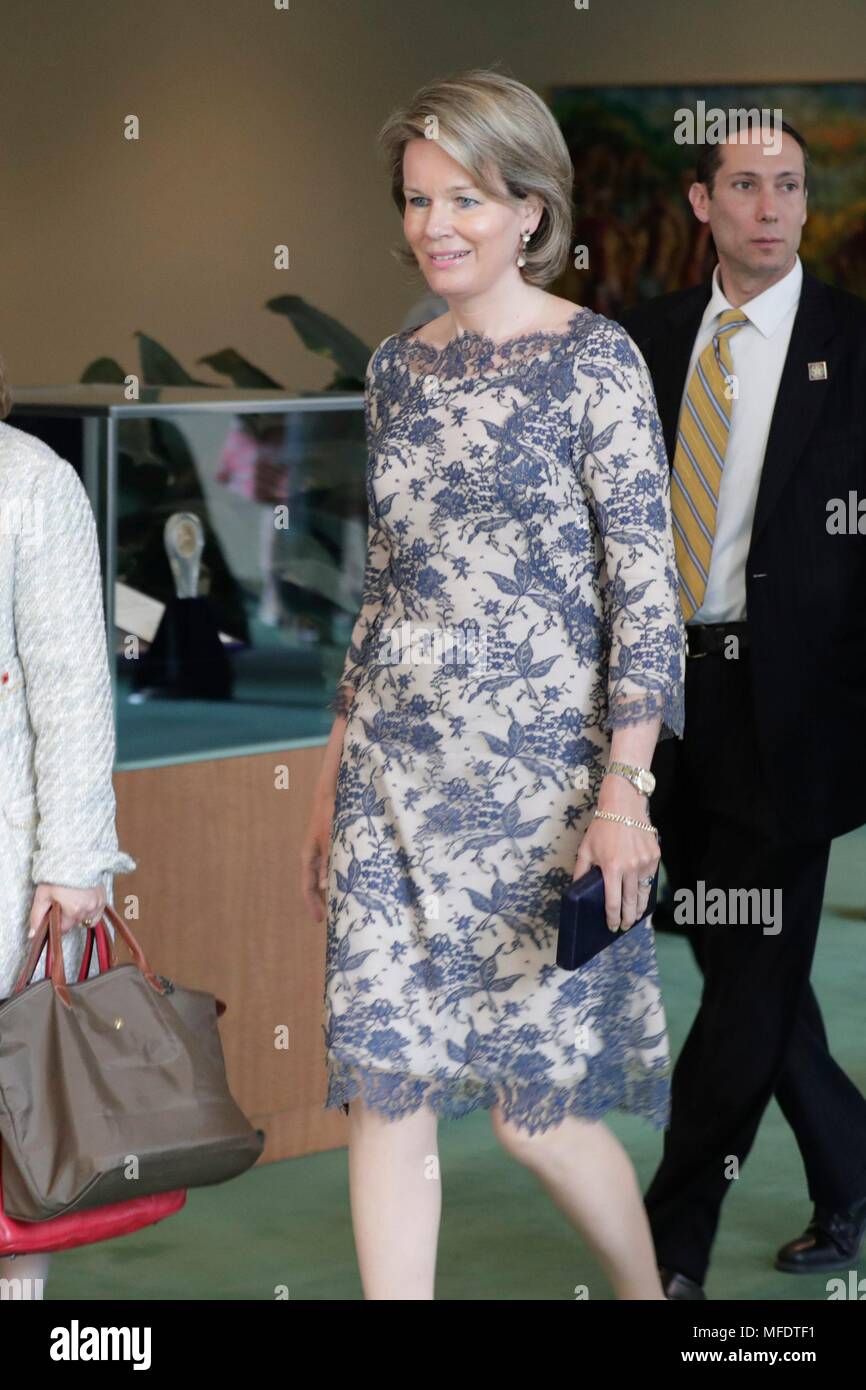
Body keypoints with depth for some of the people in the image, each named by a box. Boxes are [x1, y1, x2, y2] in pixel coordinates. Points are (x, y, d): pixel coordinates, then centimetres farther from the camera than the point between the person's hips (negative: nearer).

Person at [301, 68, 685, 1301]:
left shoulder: (594, 361, -5)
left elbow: (648, 587, -9)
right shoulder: (397, 368, 11)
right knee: (383, 1090, -1)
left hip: (537, 773, -5)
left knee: (536, 1106, 1)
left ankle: (649, 1290, 29)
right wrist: (333, 780, 17)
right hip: (393, 776, 5)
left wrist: (625, 787, -17)